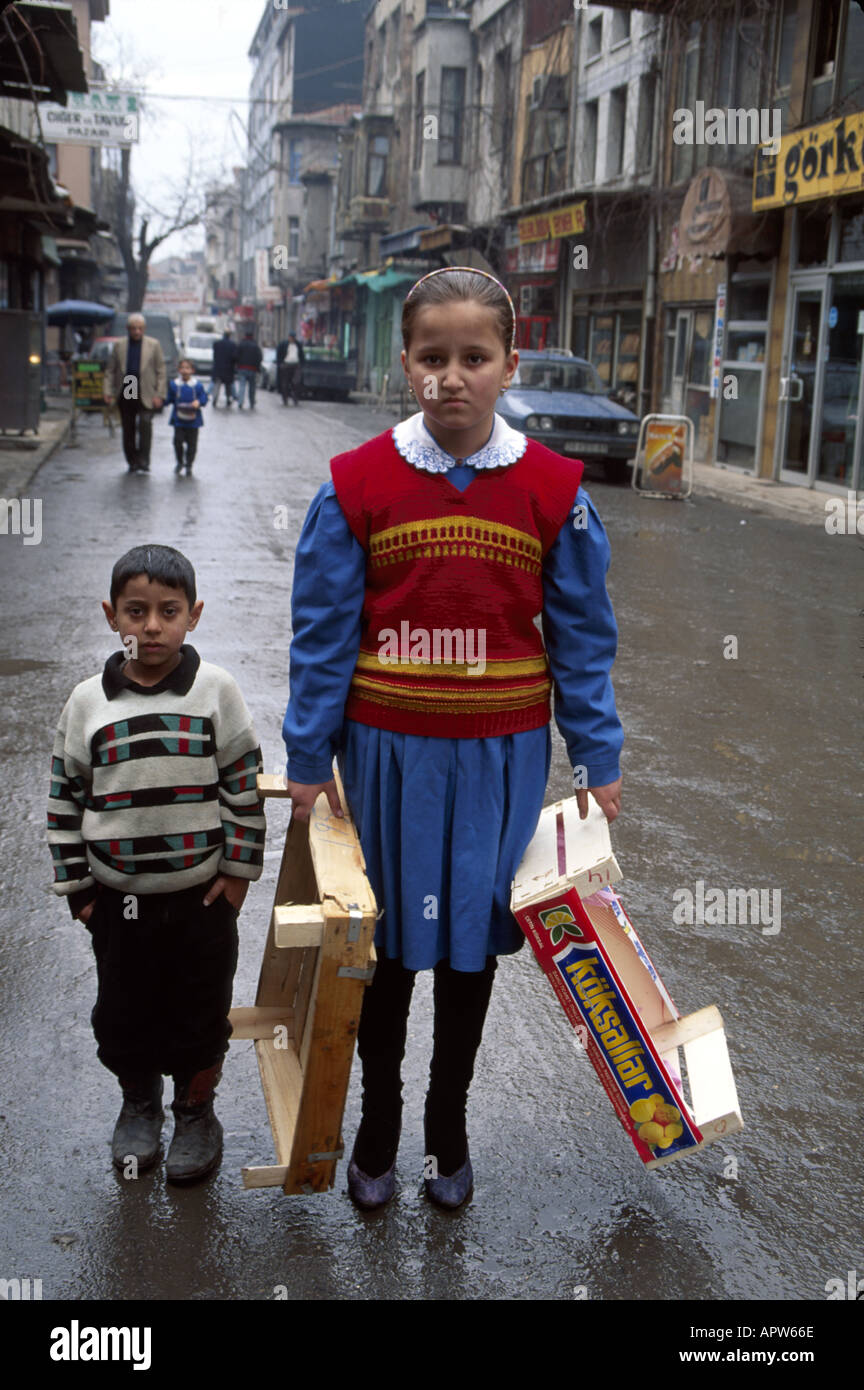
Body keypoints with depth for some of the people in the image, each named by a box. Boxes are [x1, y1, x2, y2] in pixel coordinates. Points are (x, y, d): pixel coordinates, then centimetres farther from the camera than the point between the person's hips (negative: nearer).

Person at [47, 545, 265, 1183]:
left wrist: (239, 868, -4)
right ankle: (139, 1104, 40)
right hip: (117, 897, 2)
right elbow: (65, 796, 2)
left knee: (200, 1010, 12)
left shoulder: (216, 690, -8)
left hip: (203, 892, -1)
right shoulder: (88, 701, -4)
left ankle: (196, 1111, 35)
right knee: (123, 1011, 15)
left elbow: (245, 784, -3)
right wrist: (75, 885, 2)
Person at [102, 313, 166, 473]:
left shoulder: (154, 345, 6)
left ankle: (144, 462, -16)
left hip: (145, 395, -2)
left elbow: (161, 372, 3)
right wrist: (108, 392, -1)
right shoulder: (119, 345, 10)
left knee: (145, 424, -19)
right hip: (125, 394, 2)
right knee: (128, 430, 6)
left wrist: (159, 394, -5)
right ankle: (133, 462, 17)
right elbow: (110, 371, 10)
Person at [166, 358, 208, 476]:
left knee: (191, 442, 4)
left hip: (193, 419, -1)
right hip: (178, 419, 1)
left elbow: (204, 397, 1)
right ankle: (179, 462, 17)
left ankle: (189, 464, 18)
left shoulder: (198, 385, -3)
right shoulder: (174, 384, 1)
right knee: (178, 440, -5)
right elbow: (169, 399, 10)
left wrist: (198, 402, -19)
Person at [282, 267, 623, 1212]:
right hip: (387, 748, 0)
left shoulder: (554, 490, -5)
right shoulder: (357, 484, -7)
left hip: (501, 754, 1)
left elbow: (580, 635, 2)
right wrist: (309, 761, 1)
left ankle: (449, 1127, 37)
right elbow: (323, 631, -2)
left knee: (472, 940, 14)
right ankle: (377, 1127, 36)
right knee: (388, 940, 13)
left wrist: (598, 761, 4)